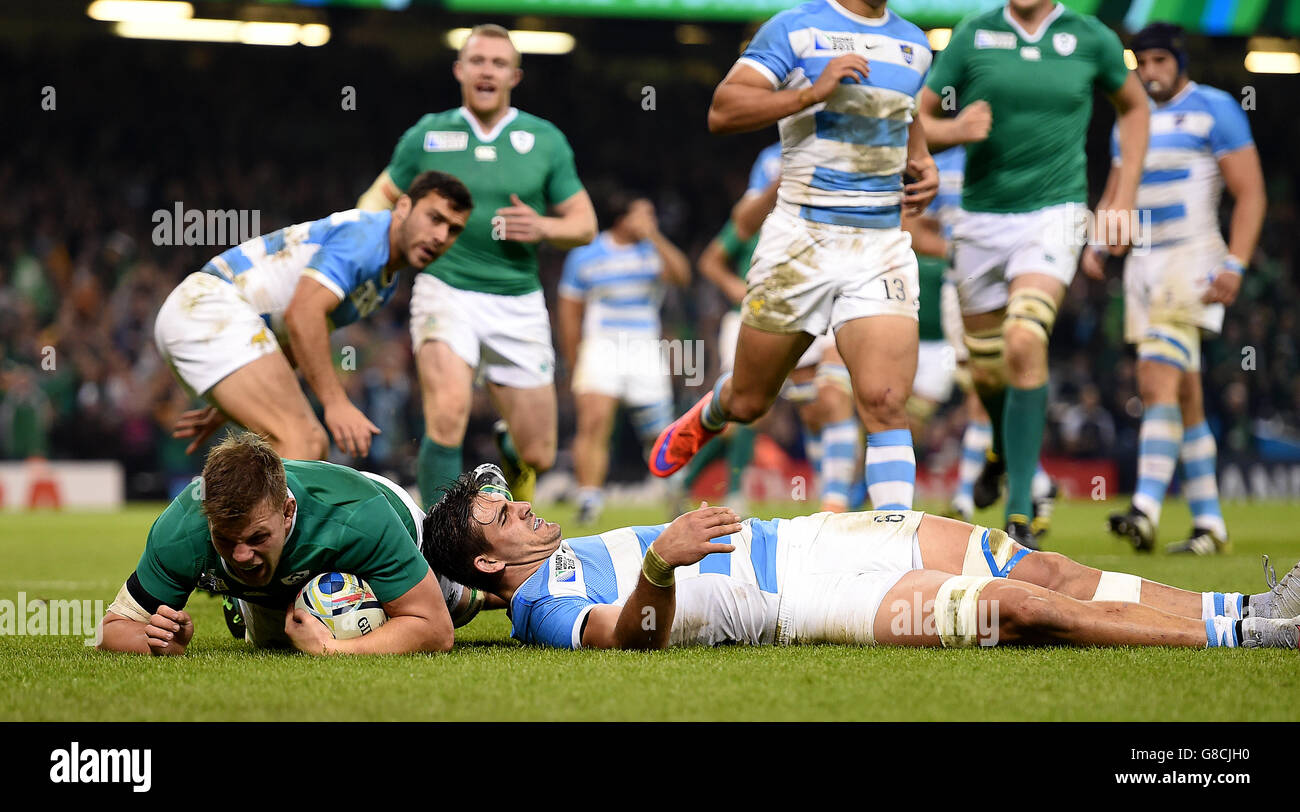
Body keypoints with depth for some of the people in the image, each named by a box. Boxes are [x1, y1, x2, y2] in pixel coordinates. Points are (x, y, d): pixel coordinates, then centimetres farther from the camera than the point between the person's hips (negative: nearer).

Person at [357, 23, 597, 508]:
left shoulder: (545, 140, 6)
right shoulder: (427, 135, 5)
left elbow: (584, 224, 10)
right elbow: (382, 193, 14)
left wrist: (542, 228, -12)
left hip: (518, 303, 2)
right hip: (445, 290, -2)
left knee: (538, 455, 4)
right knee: (449, 412, -29)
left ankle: (509, 447, 42)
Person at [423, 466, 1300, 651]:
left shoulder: (572, 549, 17)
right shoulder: (543, 609, -11)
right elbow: (632, 634, -28)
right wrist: (658, 564, -43)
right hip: (796, 599, -9)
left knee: (1044, 570, -3)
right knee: (1026, 608, -18)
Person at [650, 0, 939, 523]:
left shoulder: (914, 45, 13)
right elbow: (722, 112, -14)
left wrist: (922, 164, 12)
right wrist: (813, 92, -24)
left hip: (882, 247, 3)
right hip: (802, 239, -3)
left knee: (885, 402, -15)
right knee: (749, 402, 13)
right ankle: (705, 419, 49)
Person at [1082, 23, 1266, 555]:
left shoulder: (1213, 111, -3)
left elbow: (1250, 194, -7)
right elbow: (1114, 196, 24)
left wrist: (1235, 265, -17)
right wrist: (1095, 243, 5)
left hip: (1192, 257, -7)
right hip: (1143, 263, 7)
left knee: (1161, 380, -20)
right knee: (1184, 396, 7)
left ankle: (1146, 510, -29)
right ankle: (1209, 522, 10)